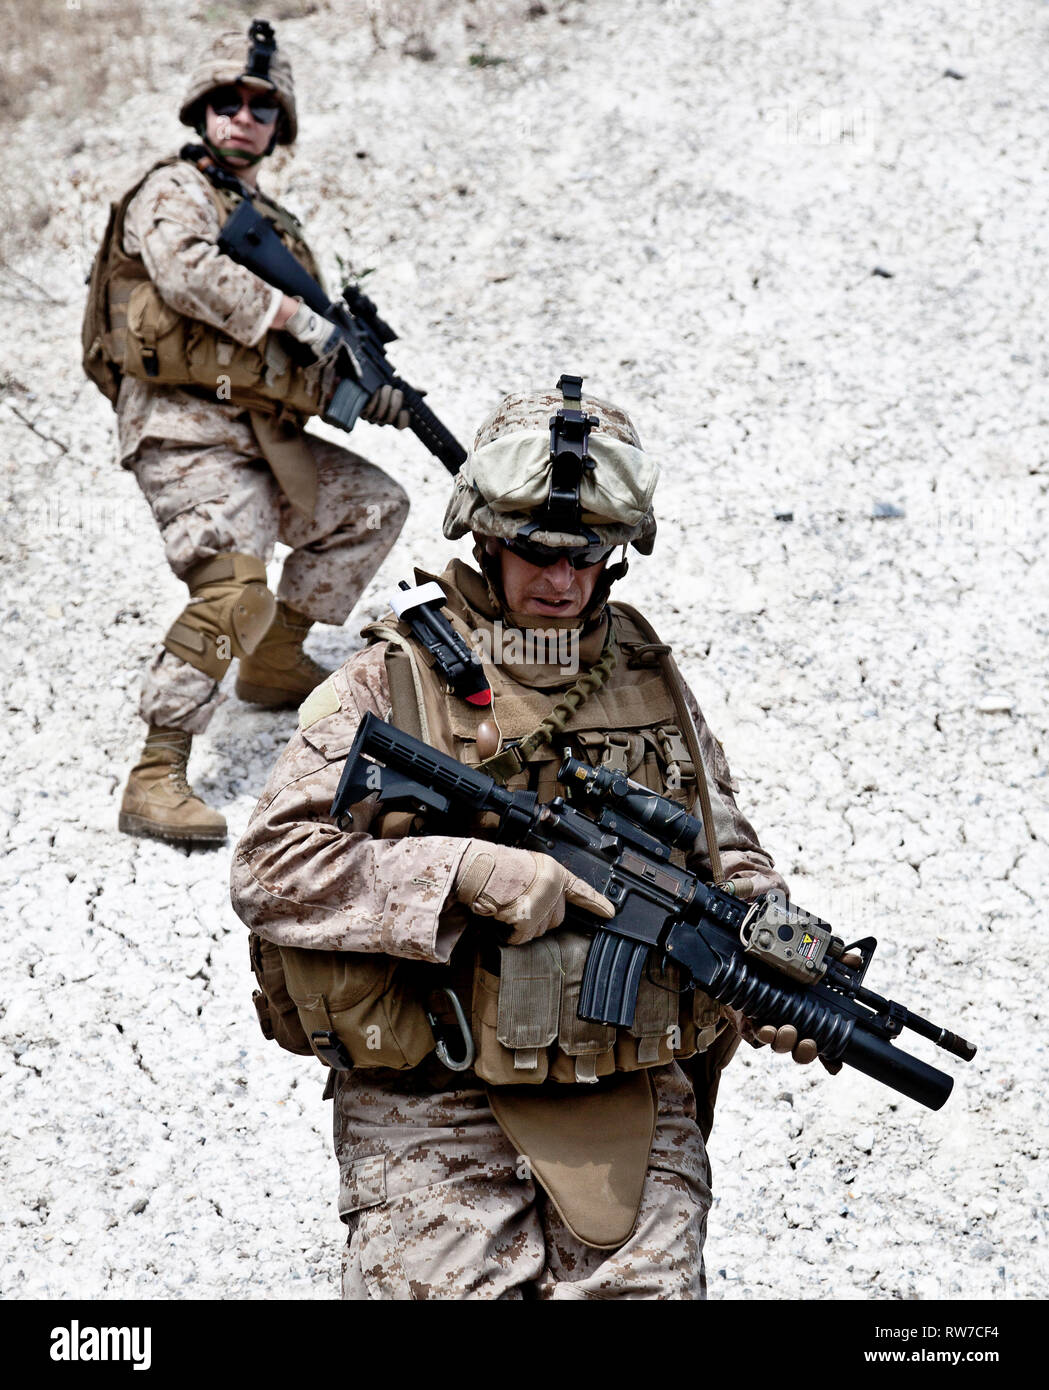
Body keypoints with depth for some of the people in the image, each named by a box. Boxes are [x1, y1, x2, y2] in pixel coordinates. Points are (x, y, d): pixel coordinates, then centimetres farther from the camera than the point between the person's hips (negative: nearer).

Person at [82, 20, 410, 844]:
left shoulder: (278, 227, 22)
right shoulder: (172, 192, -1)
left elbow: (310, 365, 19)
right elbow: (189, 273, -24)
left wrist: (367, 390, -1)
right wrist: (297, 317, -19)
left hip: (265, 435, 9)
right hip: (185, 434, -9)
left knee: (374, 505, 20)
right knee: (234, 590, -26)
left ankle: (276, 661, 28)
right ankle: (156, 781, -24)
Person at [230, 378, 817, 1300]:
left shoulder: (650, 680, 12)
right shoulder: (392, 685, -1)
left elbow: (729, 860, 22)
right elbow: (270, 869, -9)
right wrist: (467, 870, -18)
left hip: (631, 1104, 3)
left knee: (650, 1285, -10)